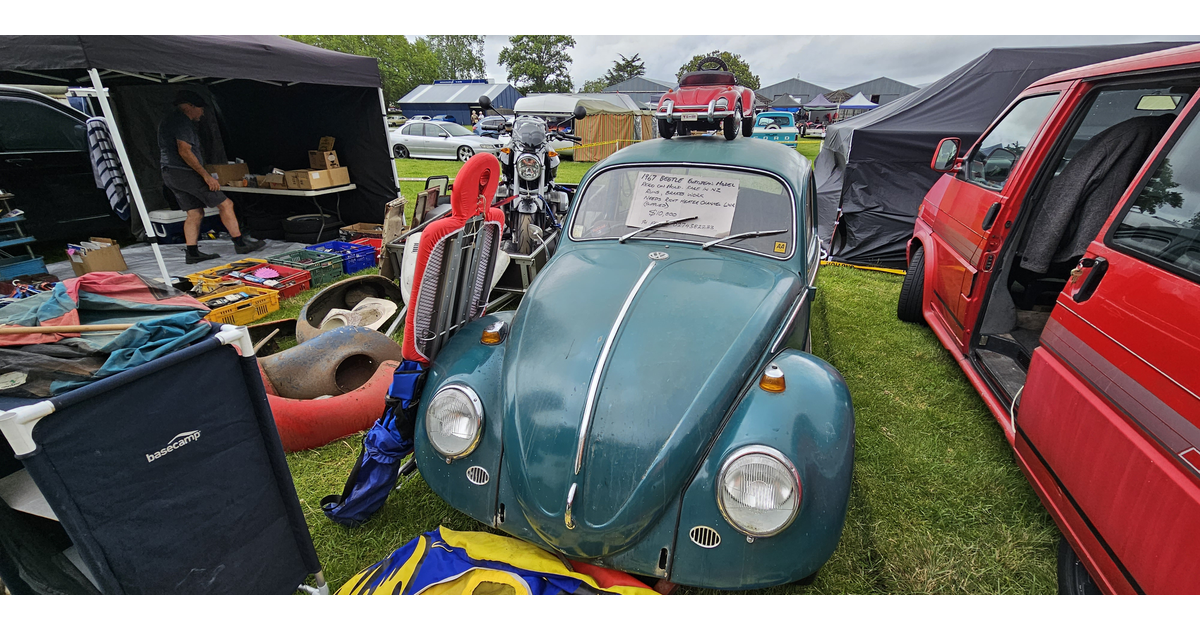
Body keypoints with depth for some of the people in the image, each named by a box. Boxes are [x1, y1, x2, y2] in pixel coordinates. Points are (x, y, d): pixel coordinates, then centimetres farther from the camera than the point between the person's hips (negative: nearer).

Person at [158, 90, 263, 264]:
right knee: (225, 204, -5)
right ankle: (240, 243, -4)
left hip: (169, 174, 10)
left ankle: (192, 253, 6)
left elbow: (172, 151, 26)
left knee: (195, 213, 10)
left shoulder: (167, 121, 23)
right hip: (185, 173, -10)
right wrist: (206, 175, -21)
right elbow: (184, 152, -21)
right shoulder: (182, 121, -11)